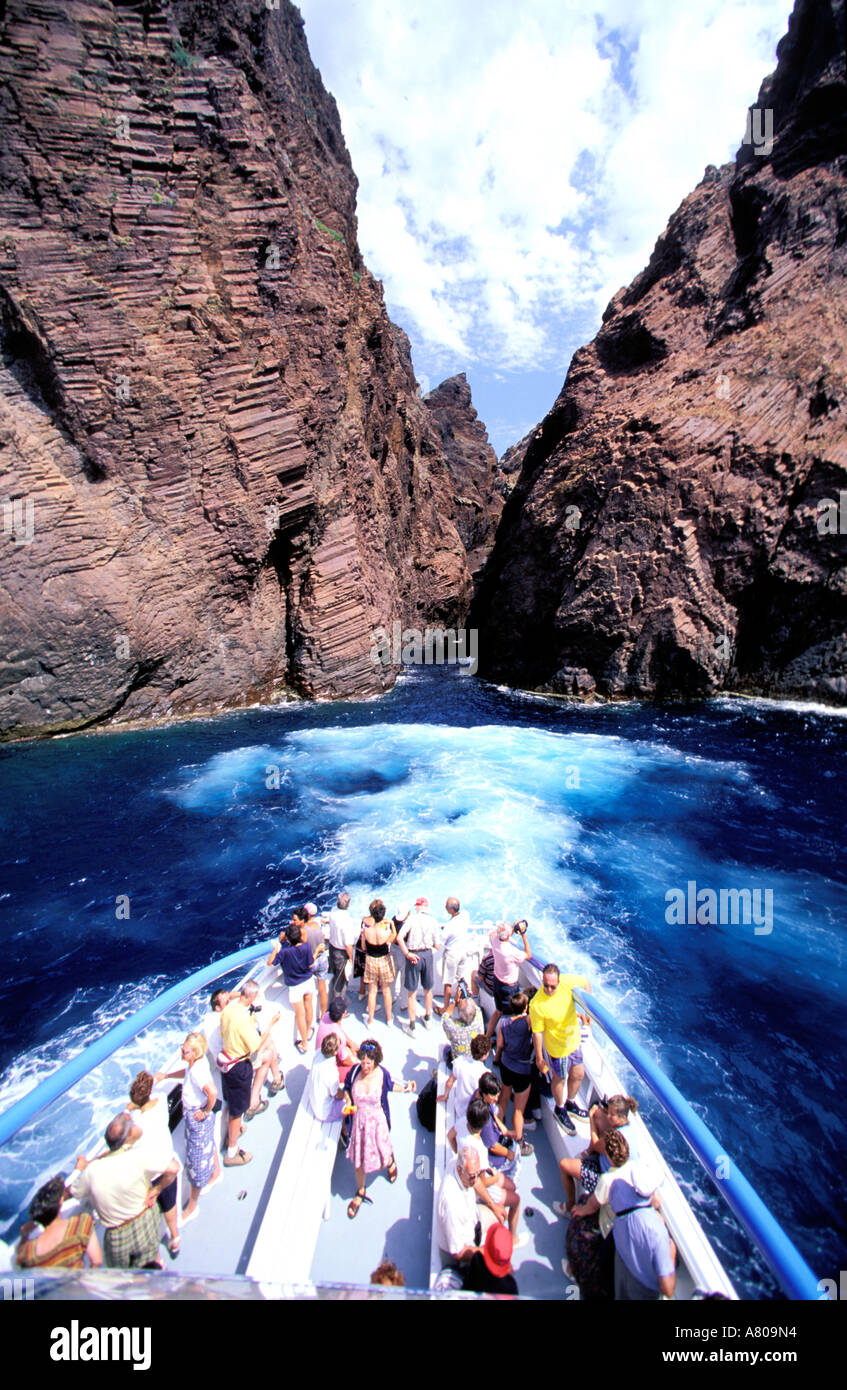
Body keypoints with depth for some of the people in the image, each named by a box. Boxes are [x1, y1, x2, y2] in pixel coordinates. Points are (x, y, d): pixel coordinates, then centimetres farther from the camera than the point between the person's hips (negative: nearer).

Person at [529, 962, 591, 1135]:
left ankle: (570, 1103, 54)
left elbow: (585, 982, -6)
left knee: (578, 1075, 24)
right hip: (558, 1048, -4)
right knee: (559, 1078, 20)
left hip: (574, 1041, 5)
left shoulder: (567, 982, -27)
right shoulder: (537, 1004, -36)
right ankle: (559, 1109, 51)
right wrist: (539, 1058, -11)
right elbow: (537, 1033, -22)